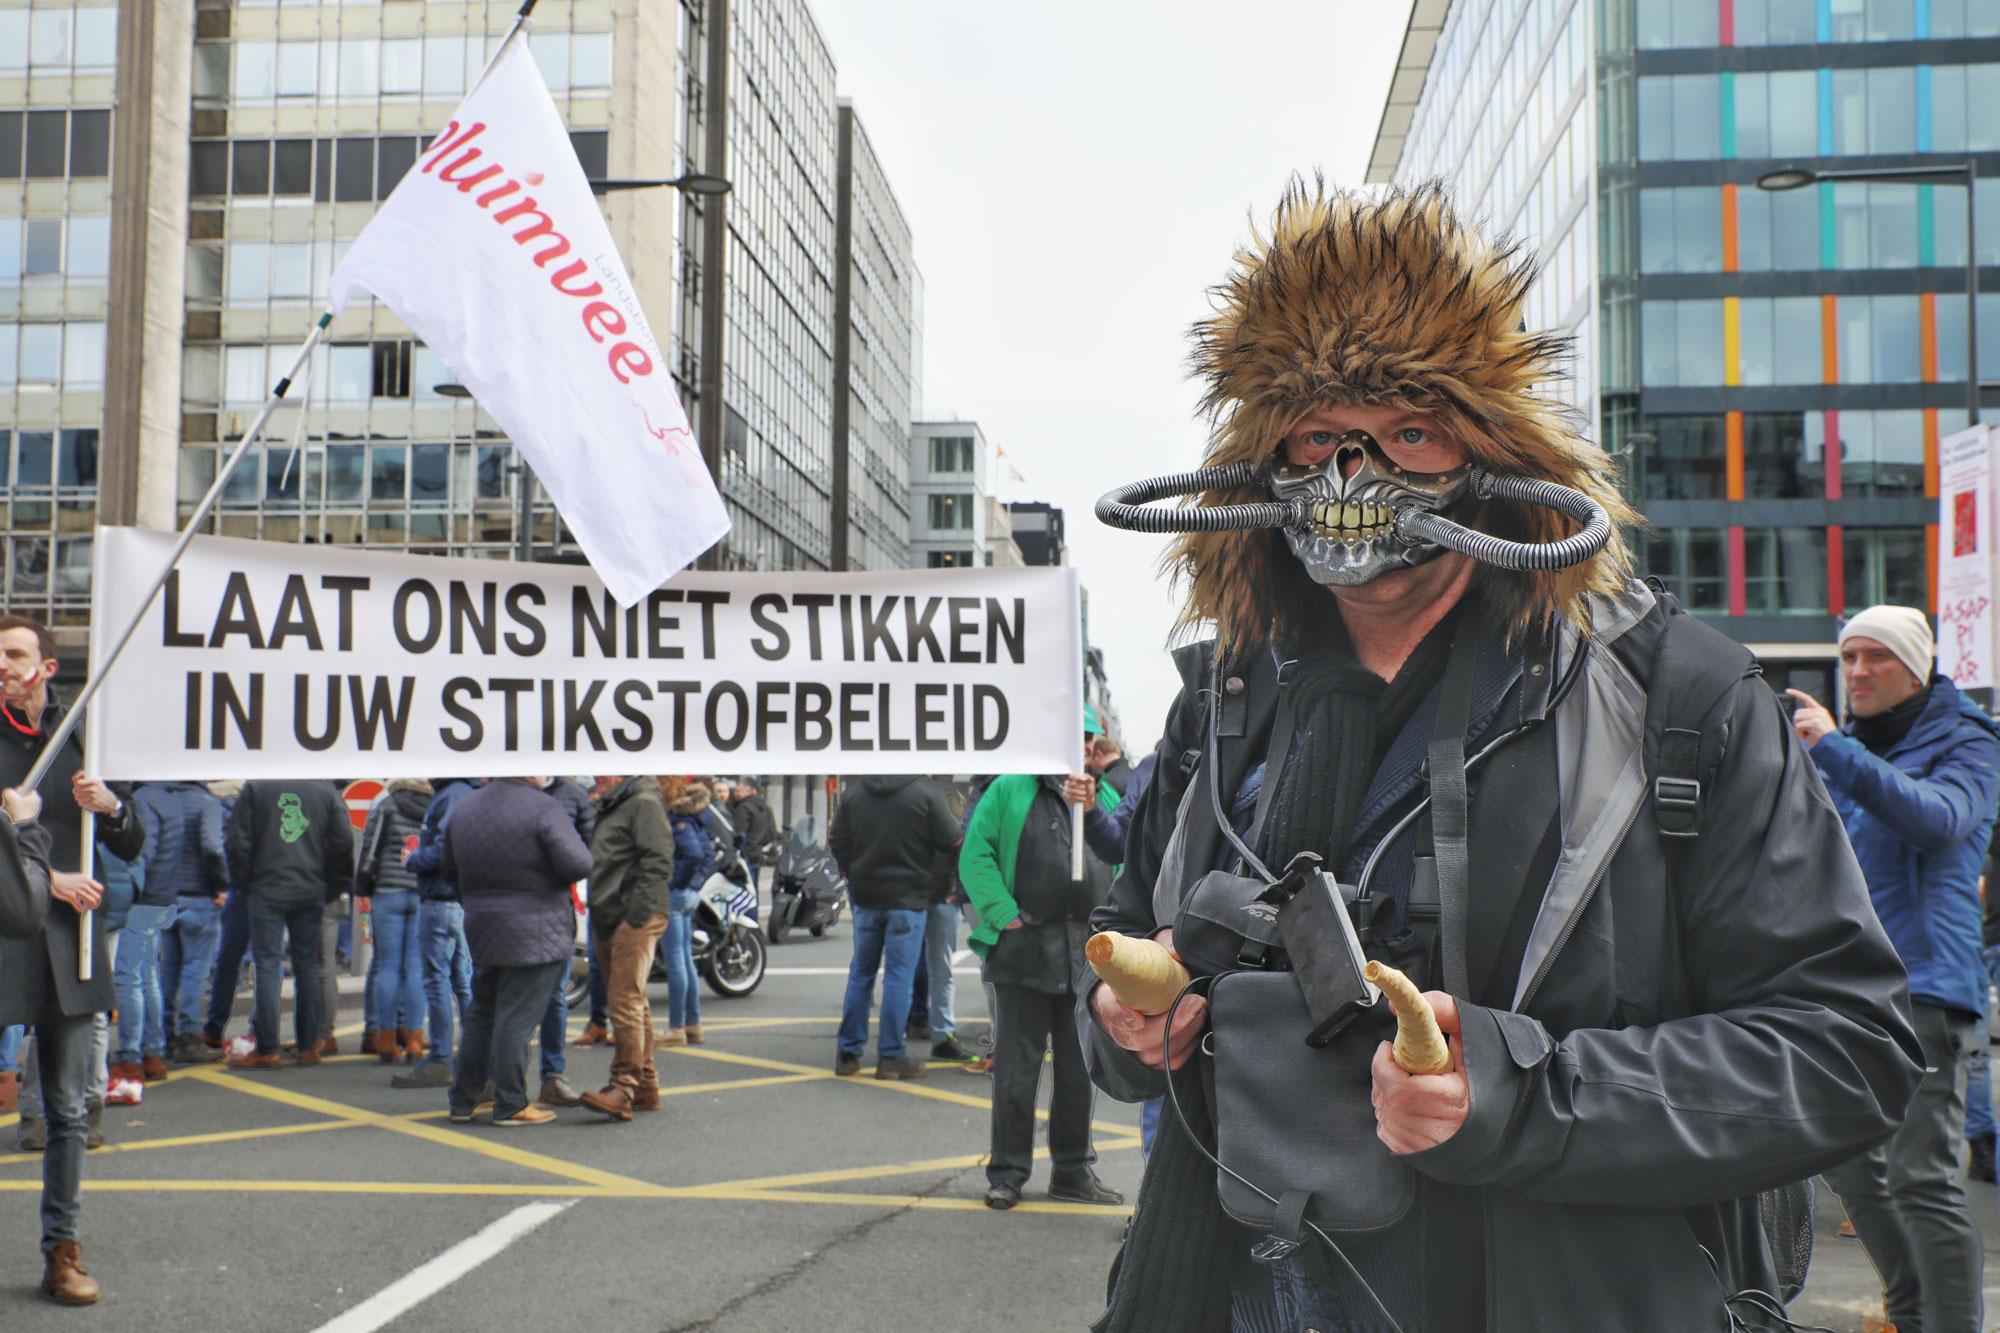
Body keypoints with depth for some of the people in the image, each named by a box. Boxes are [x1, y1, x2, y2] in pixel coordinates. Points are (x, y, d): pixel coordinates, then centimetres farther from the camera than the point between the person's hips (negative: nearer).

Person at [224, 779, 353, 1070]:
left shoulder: (255, 788, -3)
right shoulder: (326, 791, 1)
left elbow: (237, 841, -4)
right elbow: (344, 842, -1)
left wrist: (244, 880, 9)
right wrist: (334, 886, 10)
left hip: (267, 891, -2)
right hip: (311, 892, 2)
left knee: (268, 967, 0)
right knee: (307, 965, 10)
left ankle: (267, 1050, 0)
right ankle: (308, 1046, 13)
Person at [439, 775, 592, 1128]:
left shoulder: (464, 808, 8)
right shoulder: (543, 808, -14)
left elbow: (449, 870, 15)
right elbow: (577, 864, -19)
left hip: (482, 928, 7)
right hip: (535, 934, -7)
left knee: (482, 1014, 17)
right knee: (517, 1018, -2)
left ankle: (462, 1101, 22)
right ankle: (511, 1105, 4)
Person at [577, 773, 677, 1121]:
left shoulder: (643, 803, -8)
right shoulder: (609, 808, 22)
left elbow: (658, 863, -17)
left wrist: (635, 915, -20)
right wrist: (597, 917, 18)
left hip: (637, 921, -10)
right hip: (609, 921, 10)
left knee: (625, 1001, -15)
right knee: (633, 1004, 13)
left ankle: (624, 1086, -16)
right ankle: (646, 1086, 19)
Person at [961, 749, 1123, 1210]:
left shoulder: (1107, 798, 14)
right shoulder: (1010, 789, 1)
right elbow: (975, 855, -4)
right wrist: (1005, 914, -12)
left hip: (1088, 953, 4)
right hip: (1024, 947, -4)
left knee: (1081, 1066, 10)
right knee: (1016, 1064, 2)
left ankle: (1074, 1169, 22)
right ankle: (1007, 1172, 11)